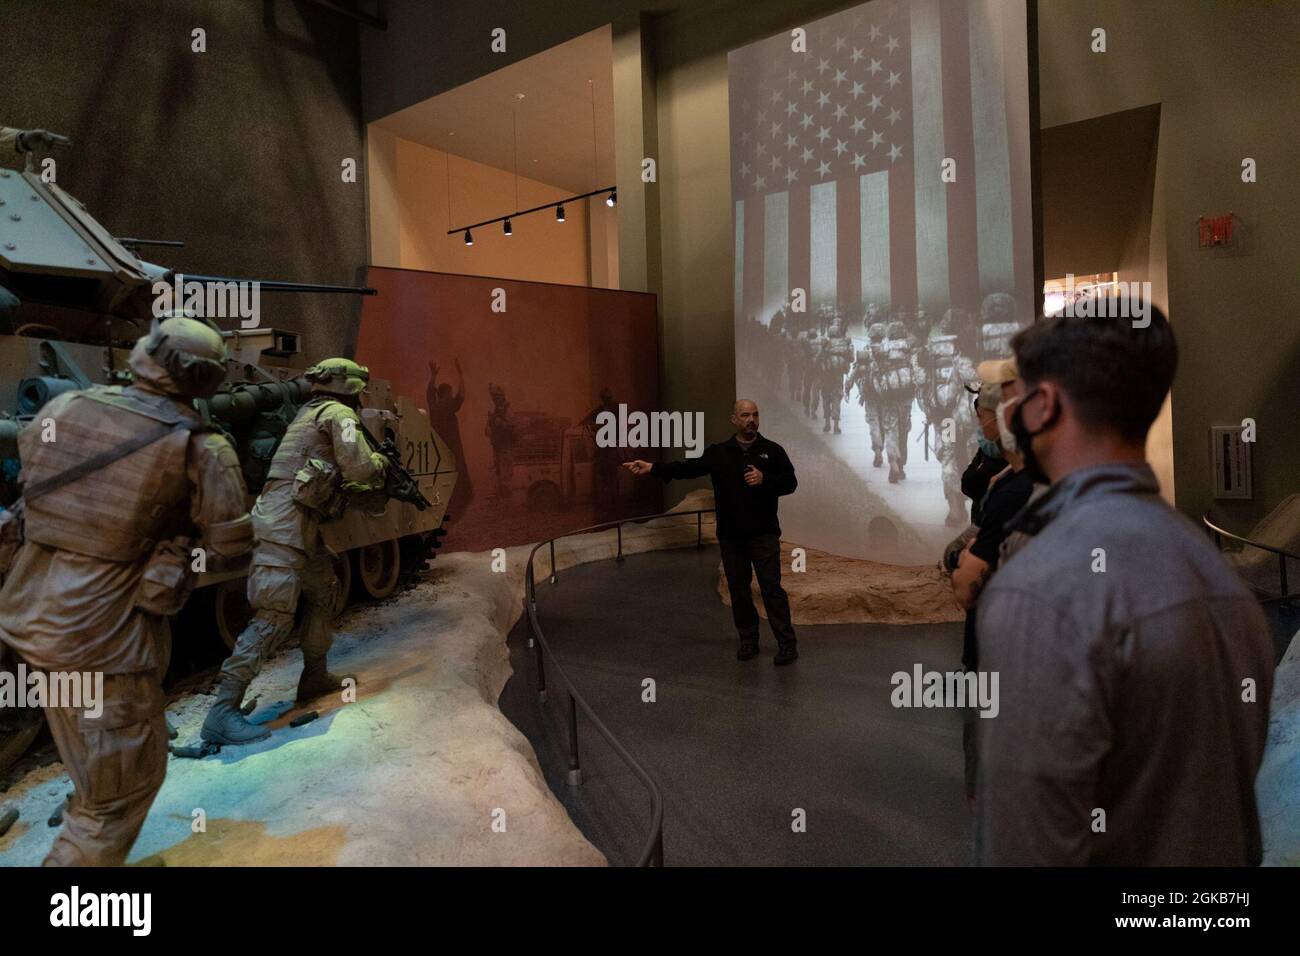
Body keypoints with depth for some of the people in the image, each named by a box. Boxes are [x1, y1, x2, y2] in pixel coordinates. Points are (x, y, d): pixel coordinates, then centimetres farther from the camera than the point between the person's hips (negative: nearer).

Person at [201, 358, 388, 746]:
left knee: (324, 590, 21)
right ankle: (223, 712, -12)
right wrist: (381, 462, 4)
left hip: (299, 524, 10)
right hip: (285, 520, -10)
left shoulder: (311, 413, 25)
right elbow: (359, 467, -15)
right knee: (274, 616, -12)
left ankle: (315, 678, 31)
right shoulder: (339, 413, -4)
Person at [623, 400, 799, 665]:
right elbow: (687, 468, -2)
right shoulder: (718, 452, 5)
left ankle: (787, 644, 3)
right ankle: (748, 641, 24)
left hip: (764, 534, -3)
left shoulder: (772, 450, 1)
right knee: (738, 588, 10)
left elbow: (790, 482, 1)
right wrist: (652, 468, -12)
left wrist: (764, 480, -18)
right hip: (730, 536, 3)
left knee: (771, 587, -5)